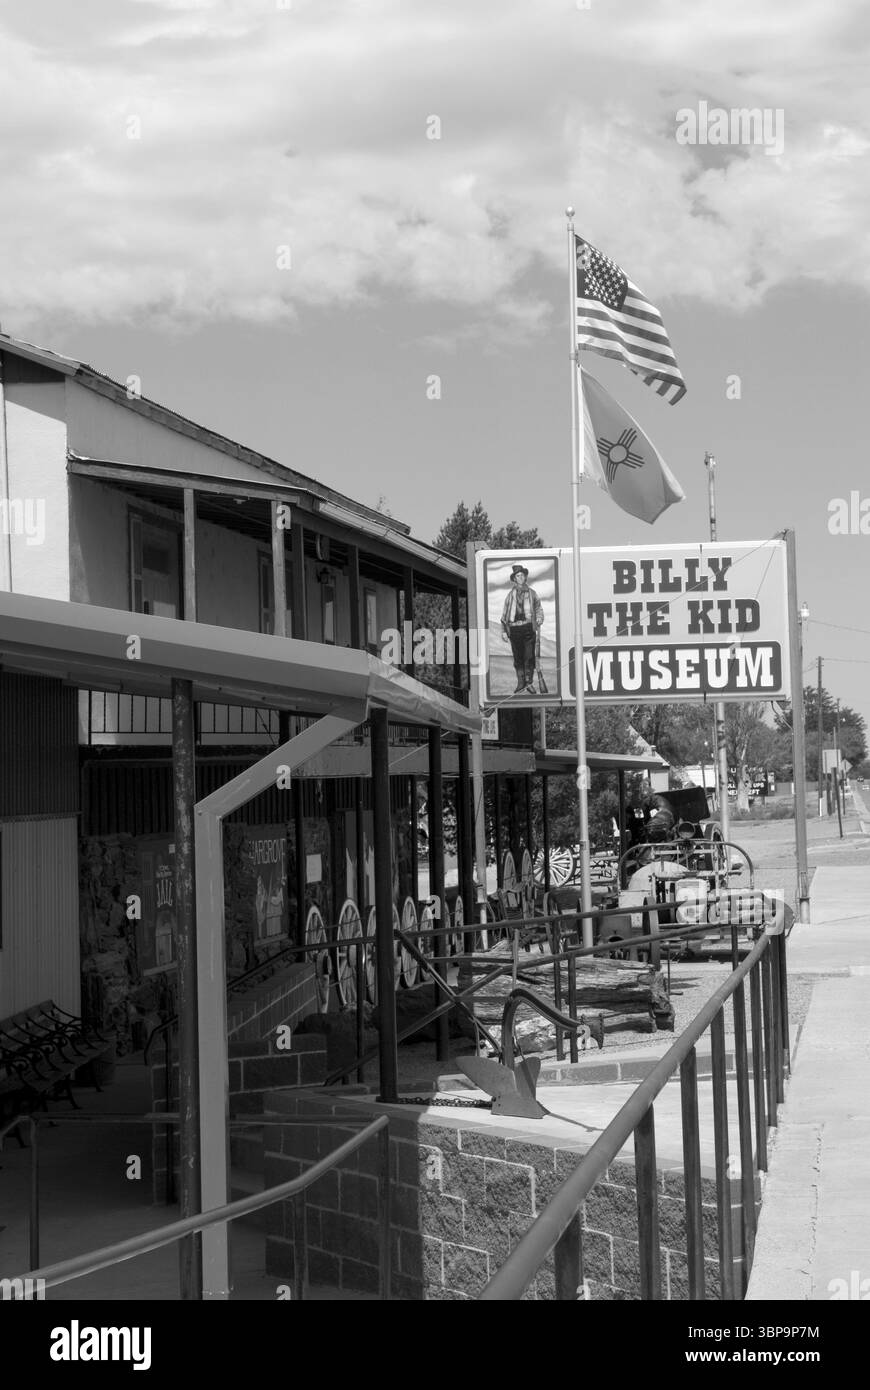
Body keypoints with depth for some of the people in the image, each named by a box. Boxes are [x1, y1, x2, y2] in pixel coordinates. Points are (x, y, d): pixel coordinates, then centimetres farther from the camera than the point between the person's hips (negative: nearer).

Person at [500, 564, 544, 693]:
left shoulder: (531, 593, 11)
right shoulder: (511, 595, 11)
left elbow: (538, 609, 18)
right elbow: (504, 614, 12)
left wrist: (538, 621, 0)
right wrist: (504, 631, 6)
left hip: (528, 627, -1)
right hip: (514, 628, 1)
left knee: (529, 656, -7)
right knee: (517, 657, 4)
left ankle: (529, 681, 0)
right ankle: (521, 683, 11)